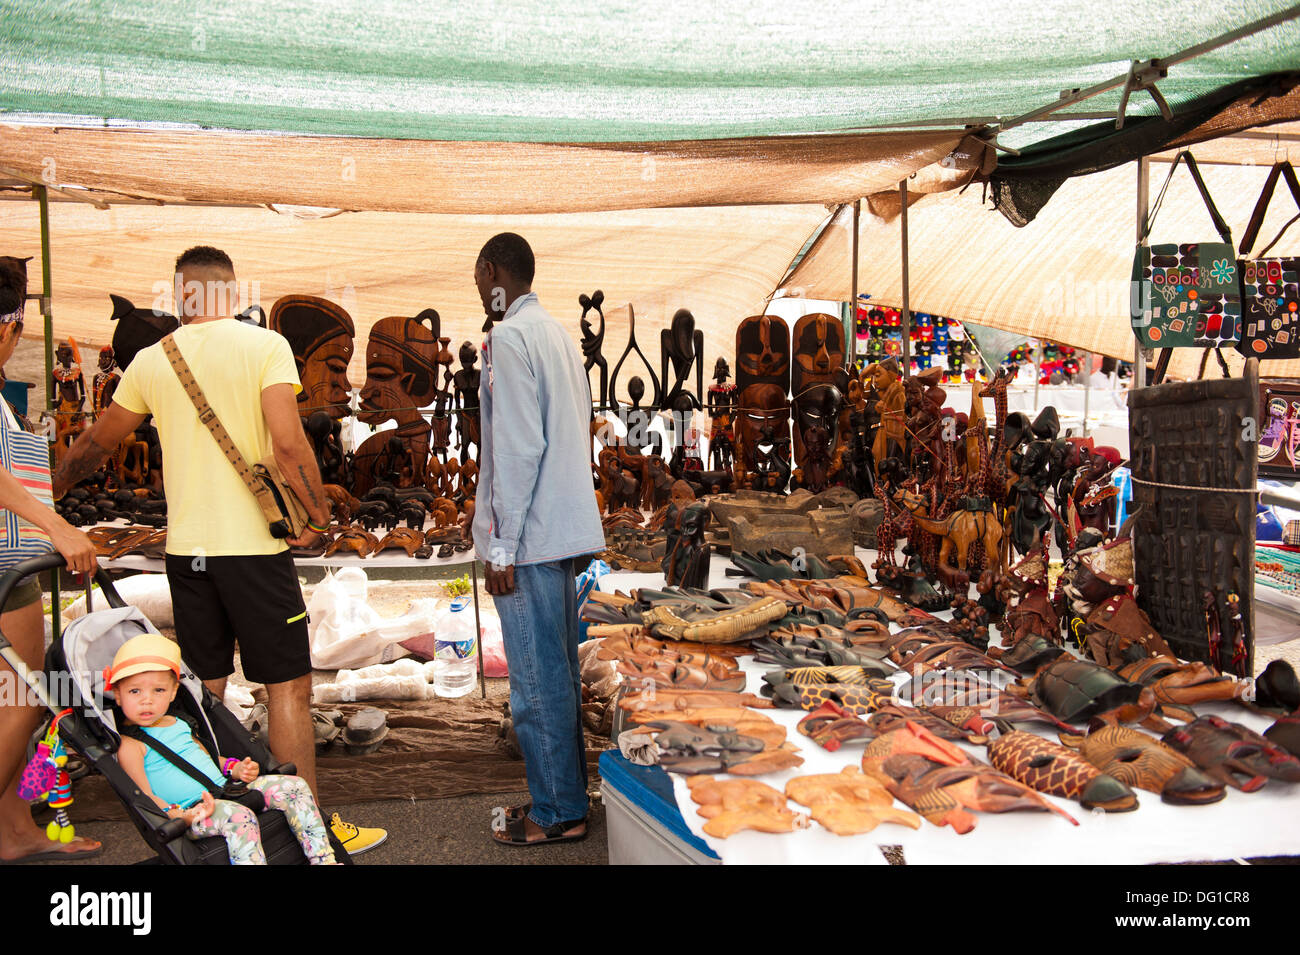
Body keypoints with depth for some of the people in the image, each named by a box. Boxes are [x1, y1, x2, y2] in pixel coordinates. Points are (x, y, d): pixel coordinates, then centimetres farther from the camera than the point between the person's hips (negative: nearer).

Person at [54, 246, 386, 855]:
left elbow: (96, 443, 18)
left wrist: (49, 488, 36)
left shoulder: (151, 360, 7)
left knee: (203, 690, 14)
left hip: (185, 548, 5)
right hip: (254, 546, -4)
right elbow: (287, 443, -17)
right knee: (288, 687, 2)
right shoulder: (265, 346, -6)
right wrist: (318, 510, -3)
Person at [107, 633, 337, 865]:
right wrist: (177, 815, -27)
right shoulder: (129, 745, -2)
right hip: (192, 813, -8)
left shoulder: (177, 724, 21)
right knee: (239, 817, -37)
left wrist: (235, 769, 11)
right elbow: (143, 795, -10)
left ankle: (324, 860, -13)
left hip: (225, 791, 8)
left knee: (293, 786, -8)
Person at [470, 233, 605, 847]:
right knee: (560, 673, 16)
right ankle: (565, 796, 27)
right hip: (564, 530, 9)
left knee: (537, 680, 0)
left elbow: (519, 448, -19)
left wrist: (501, 545, -15)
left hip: (529, 538, -9)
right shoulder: (558, 334, 16)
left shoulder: (508, 339, -12)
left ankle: (556, 813, 11)